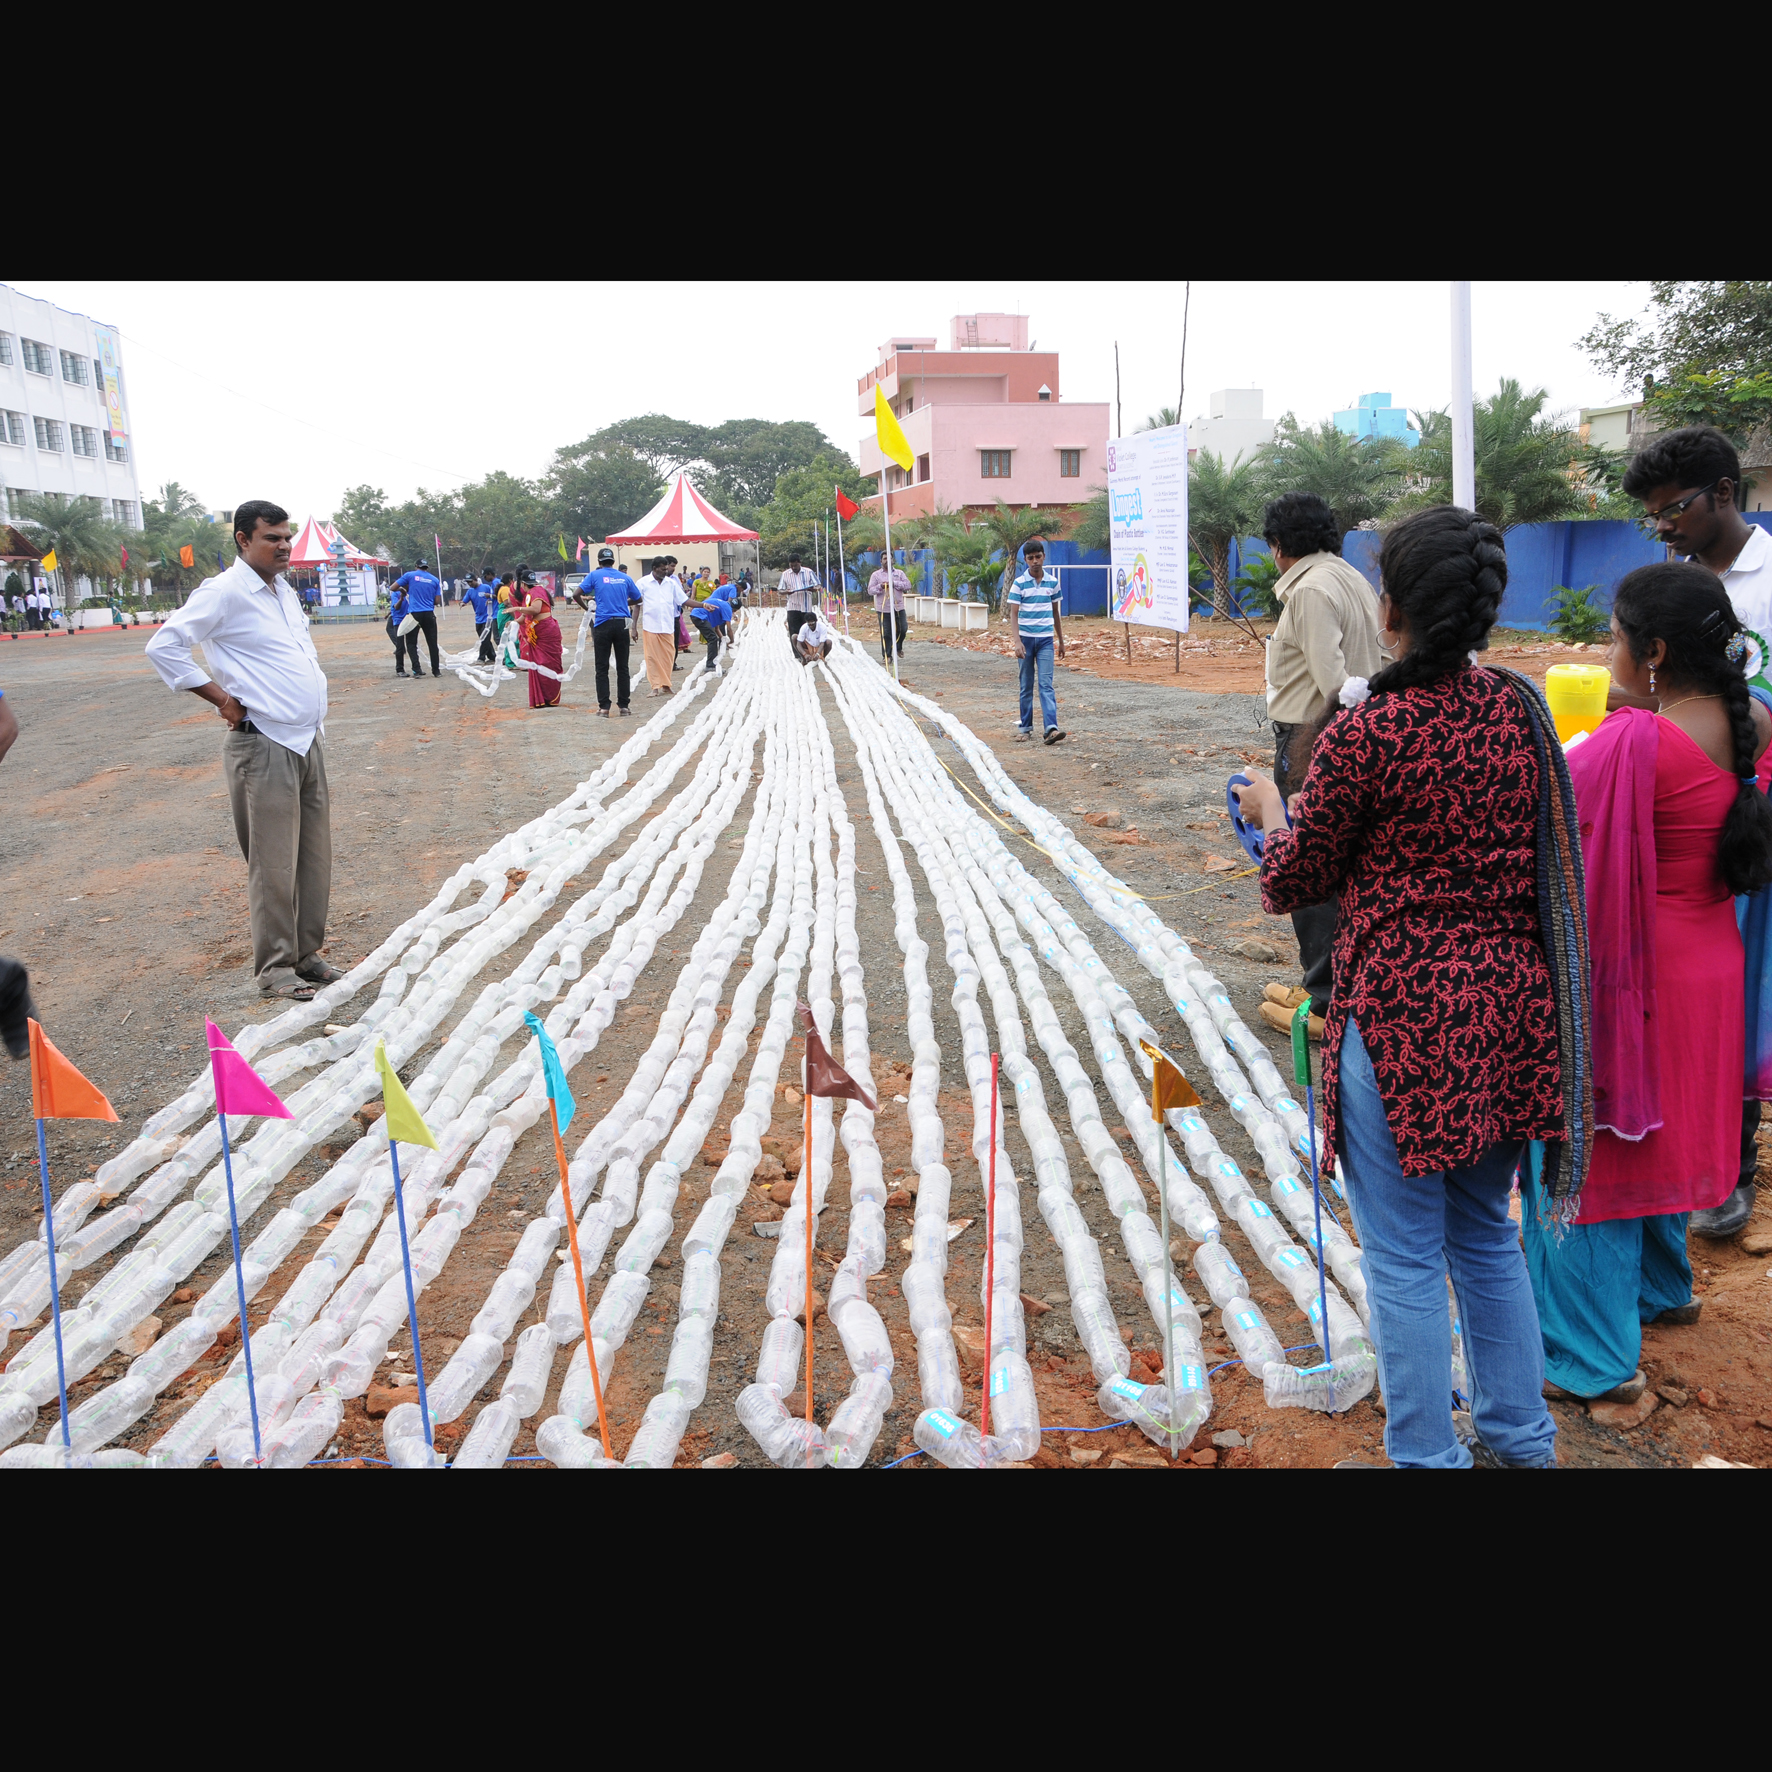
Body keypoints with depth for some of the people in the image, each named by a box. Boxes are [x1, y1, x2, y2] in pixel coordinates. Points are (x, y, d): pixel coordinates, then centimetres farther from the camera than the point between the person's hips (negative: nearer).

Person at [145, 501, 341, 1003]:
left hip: (309, 741, 8)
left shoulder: (284, 590, 16)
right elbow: (163, 646, -14)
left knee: (314, 857, 12)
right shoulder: (225, 592, -10)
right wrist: (222, 698, -13)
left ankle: (306, 953, 23)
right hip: (265, 747, -8)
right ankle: (275, 967, 5)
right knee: (274, 865, -4)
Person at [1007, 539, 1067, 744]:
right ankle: (1026, 727, 16)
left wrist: (1061, 640, 15)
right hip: (1026, 639, -1)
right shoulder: (1019, 584, -3)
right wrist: (1017, 641, -19)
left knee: (1046, 684, -8)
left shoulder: (1053, 583, 6)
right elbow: (1013, 614, -7)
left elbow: (1056, 613, 15)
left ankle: (1051, 728, -18)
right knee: (1026, 686, 7)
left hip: (1046, 640, 1)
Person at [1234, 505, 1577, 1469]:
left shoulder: (1368, 732, -17)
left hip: (1403, 1013, -7)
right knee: (1486, 1231, 23)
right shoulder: (1520, 711, 1)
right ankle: (1519, 1436, 38)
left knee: (1405, 1255, 8)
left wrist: (1271, 808, 15)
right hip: (1509, 1007, 7)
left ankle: (1428, 1455, 21)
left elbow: (1293, 882, -6)